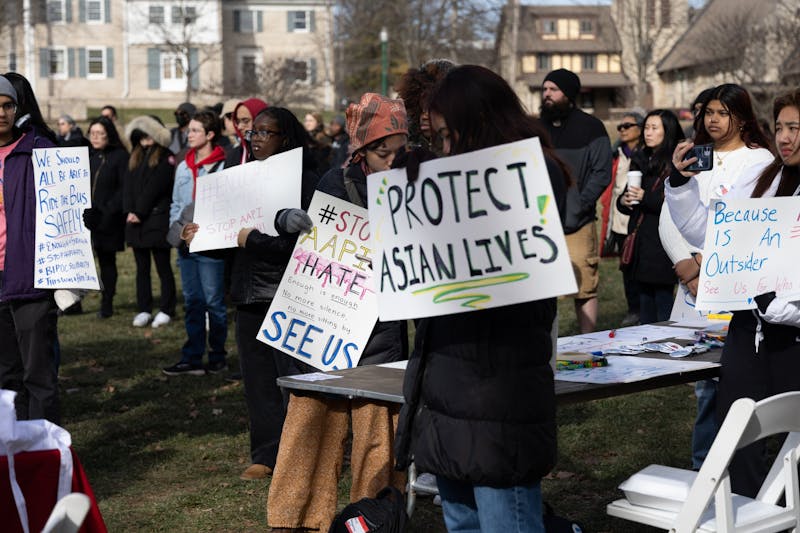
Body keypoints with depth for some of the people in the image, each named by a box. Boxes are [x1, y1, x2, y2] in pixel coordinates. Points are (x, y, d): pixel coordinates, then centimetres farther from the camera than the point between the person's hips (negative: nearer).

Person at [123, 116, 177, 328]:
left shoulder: (166, 158, -4)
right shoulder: (135, 157, 16)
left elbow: (154, 188, -11)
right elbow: (128, 185, 8)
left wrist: (139, 212, -12)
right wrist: (129, 211, -6)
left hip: (157, 220, -6)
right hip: (136, 222, 6)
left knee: (163, 267, 0)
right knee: (141, 268, 9)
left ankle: (166, 310, 6)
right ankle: (144, 310, 14)